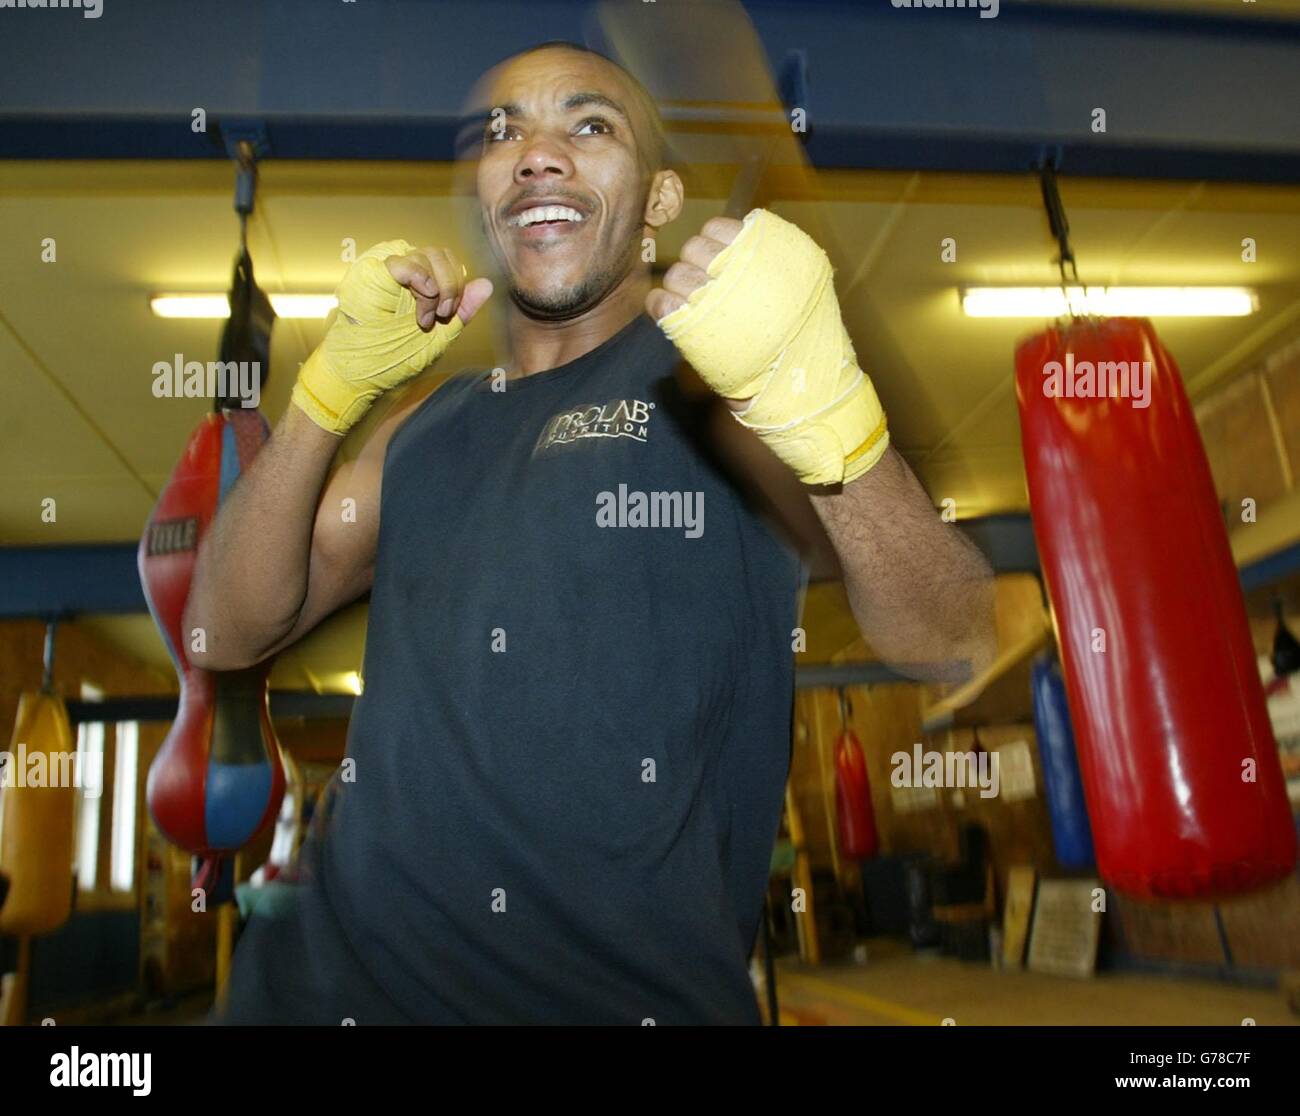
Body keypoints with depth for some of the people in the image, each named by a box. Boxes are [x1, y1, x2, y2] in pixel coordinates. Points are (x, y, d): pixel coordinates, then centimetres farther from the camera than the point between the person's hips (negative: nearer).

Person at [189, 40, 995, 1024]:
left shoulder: (724, 368, -4)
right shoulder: (429, 427, 11)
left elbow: (956, 649, -15)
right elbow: (231, 634, 4)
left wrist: (824, 409, -32)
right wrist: (333, 387, -7)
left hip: (632, 988, -4)